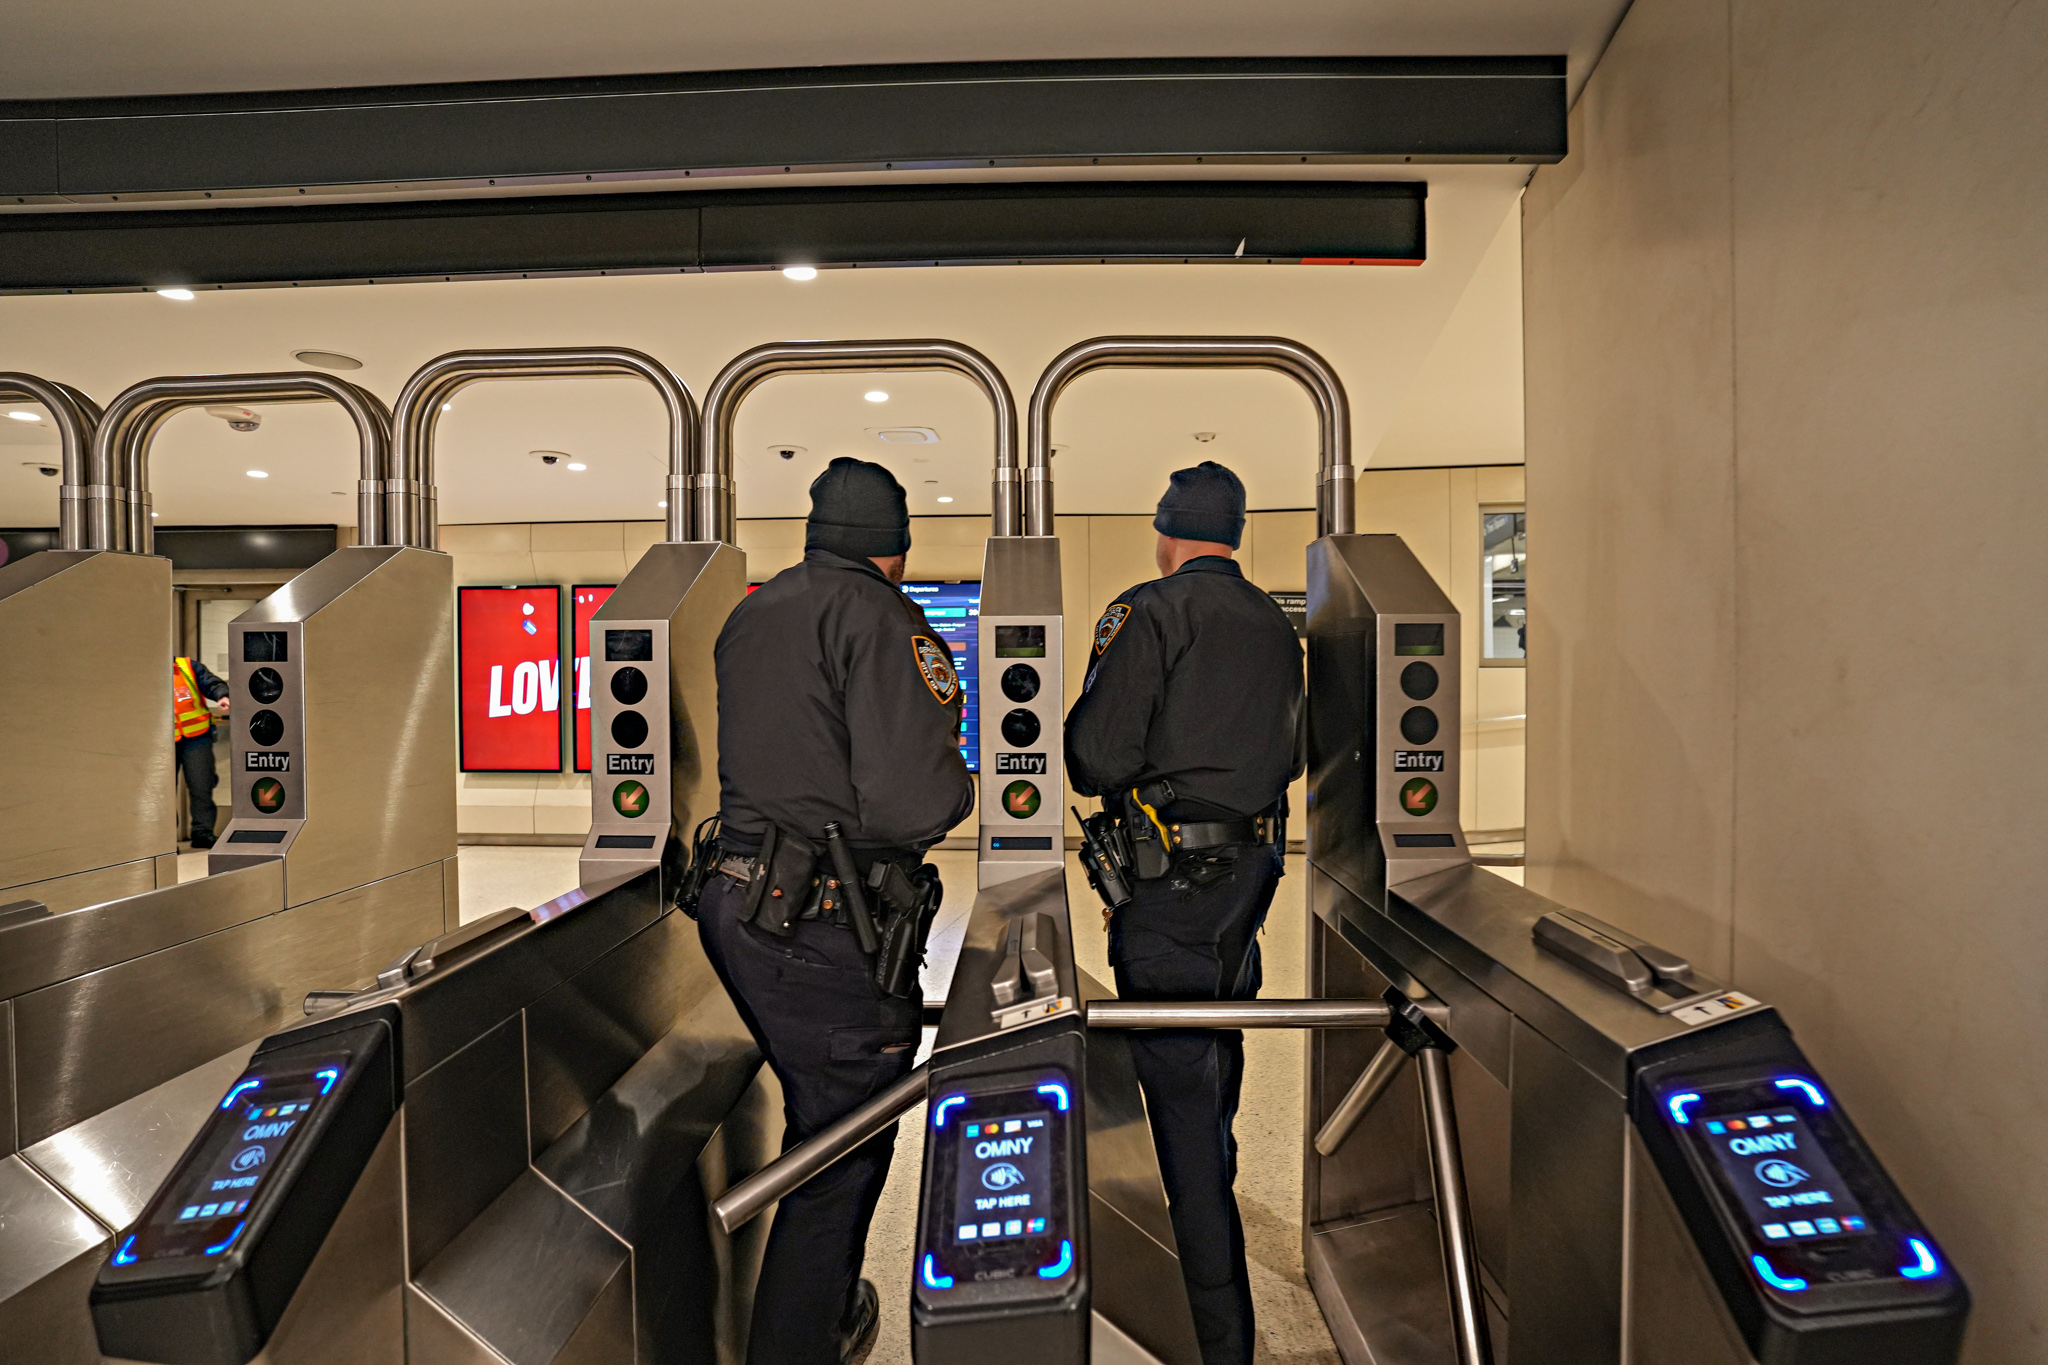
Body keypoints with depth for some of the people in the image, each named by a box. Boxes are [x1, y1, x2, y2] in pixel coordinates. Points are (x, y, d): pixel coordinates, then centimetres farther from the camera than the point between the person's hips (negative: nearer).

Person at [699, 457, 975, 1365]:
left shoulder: (749, 614, 12)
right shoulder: (878, 617, -14)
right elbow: (911, 803, -23)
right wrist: (958, 787, -3)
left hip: (736, 901, 9)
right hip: (828, 930, -9)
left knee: (821, 1119, 25)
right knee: (842, 1147, 8)